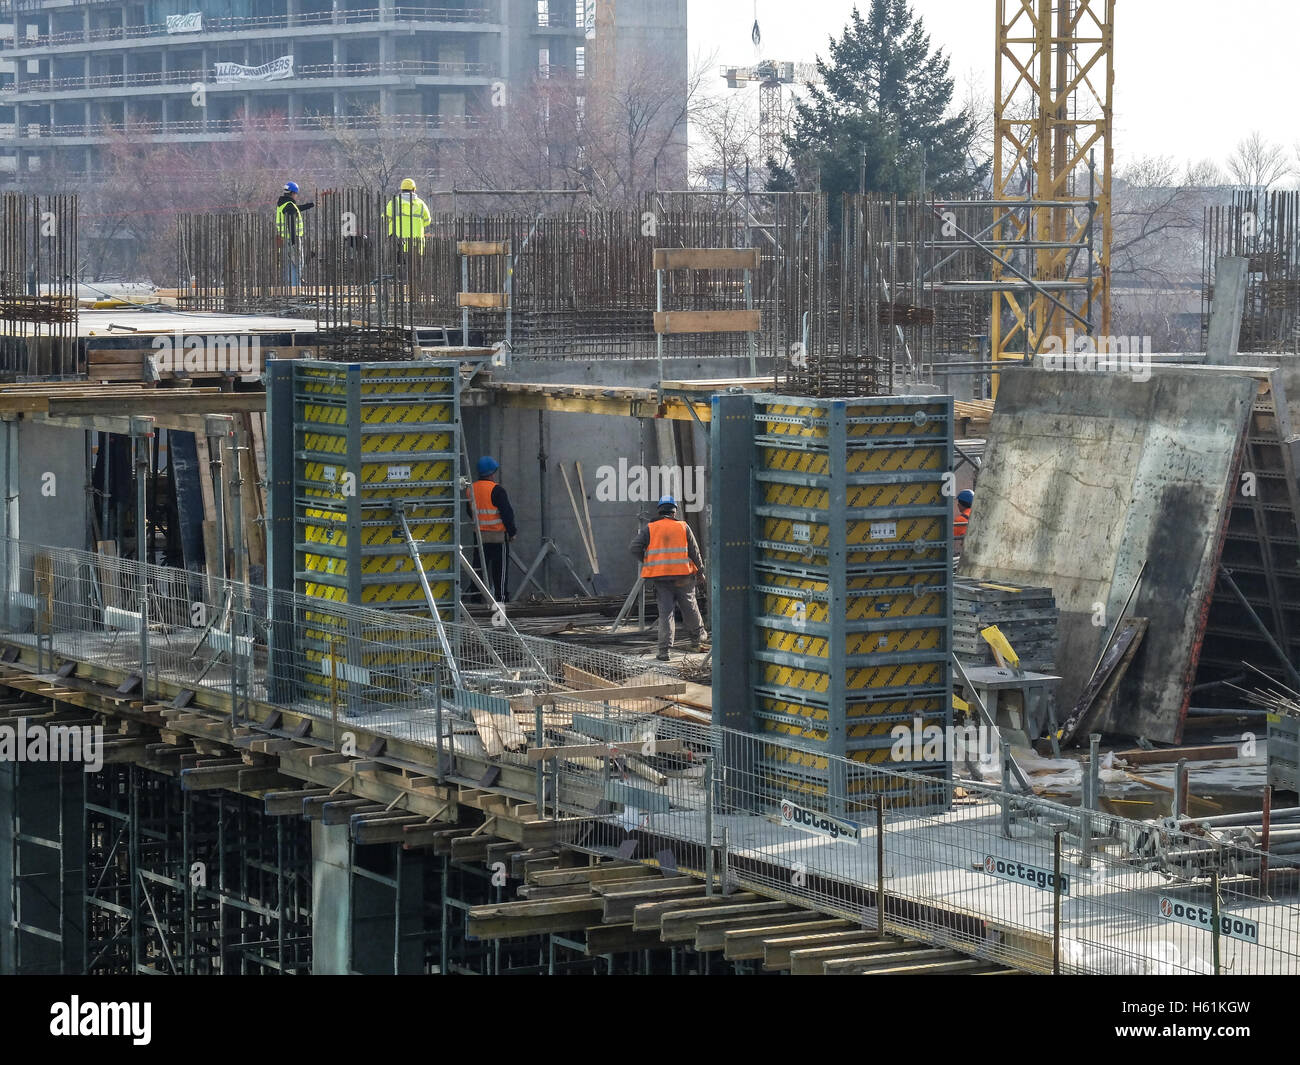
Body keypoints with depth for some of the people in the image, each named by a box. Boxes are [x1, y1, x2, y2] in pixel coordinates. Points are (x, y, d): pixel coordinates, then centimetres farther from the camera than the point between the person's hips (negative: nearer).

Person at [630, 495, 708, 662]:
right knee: (690, 609, 17)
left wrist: (647, 562, 10)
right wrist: (700, 572, 17)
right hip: (683, 577, 0)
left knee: (665, 613, 2)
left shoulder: (650, 529, 2)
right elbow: (694, 551, 5)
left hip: (660, 578, 0)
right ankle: (698, 640, 30)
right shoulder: (683, 527, 3)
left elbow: (634, 548, -6)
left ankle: (664, 651, -5)